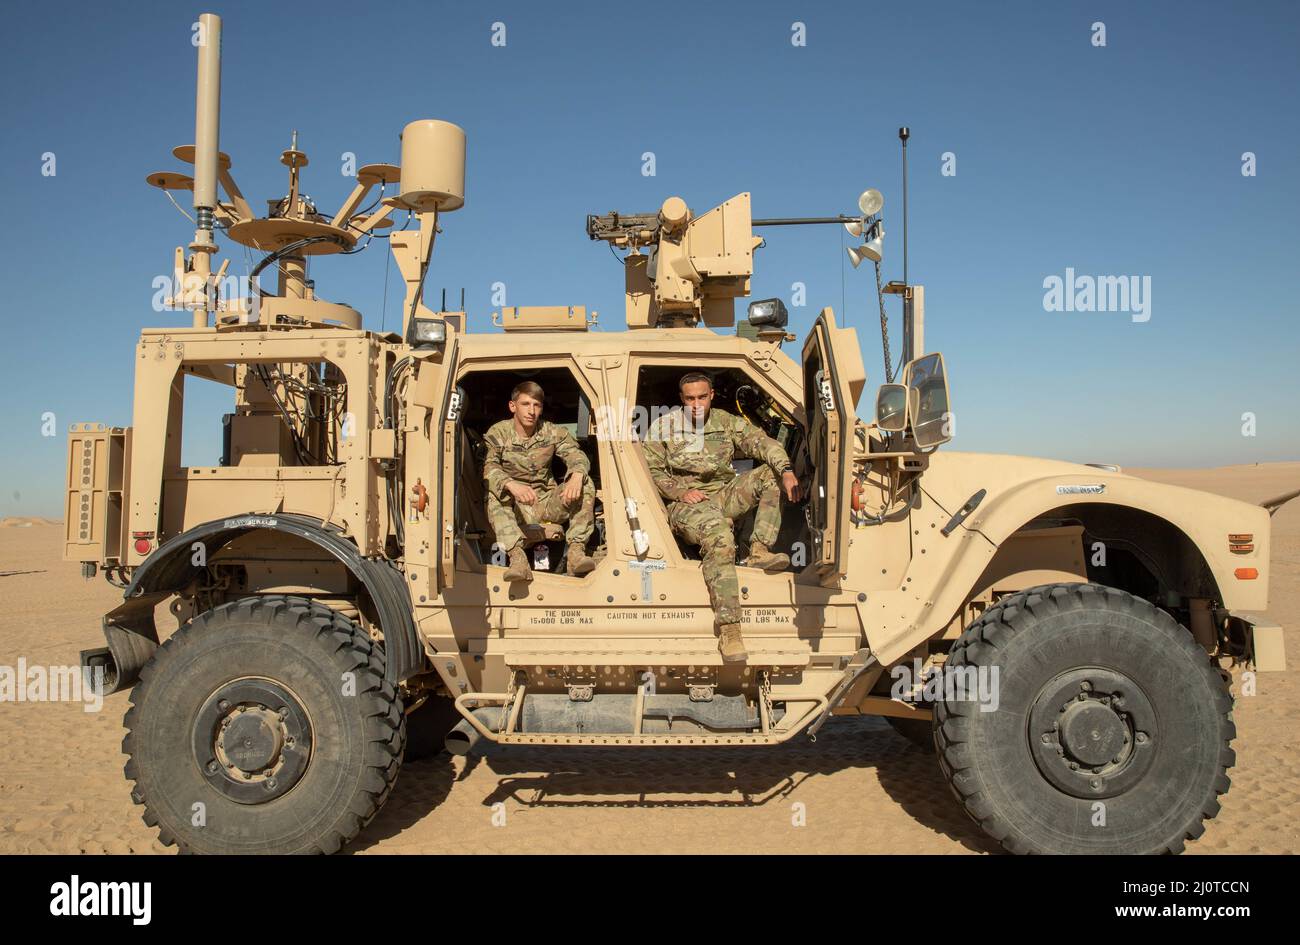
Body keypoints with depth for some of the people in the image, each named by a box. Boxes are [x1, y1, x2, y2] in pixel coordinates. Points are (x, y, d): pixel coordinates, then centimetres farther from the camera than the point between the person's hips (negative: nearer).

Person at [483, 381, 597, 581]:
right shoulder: (499, 433, -8)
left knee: (585, 484, -21)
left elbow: (575, 455, -11)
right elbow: (488, 467, -23)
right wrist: (511, 485, -44)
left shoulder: (552, 432, 0)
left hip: (548, 504, 2)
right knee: (494, 493, -32)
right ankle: (517, 556, -42)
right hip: (516, 510, -2)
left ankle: (576, 550, -27)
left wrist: (576, 476, -36)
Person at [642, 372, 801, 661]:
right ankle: (729, 631, -38)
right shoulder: (663, 427, 3)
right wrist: (680, 491, -15)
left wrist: (787, 471, -27)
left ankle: (760, 551, -20)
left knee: (771, 472, -15)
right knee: (719, 538, -36)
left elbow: (762, 442, -8)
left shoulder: (727, 422, 7)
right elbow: (650, 471, 2)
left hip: (724, 496, 4)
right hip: (685, 503, -4)